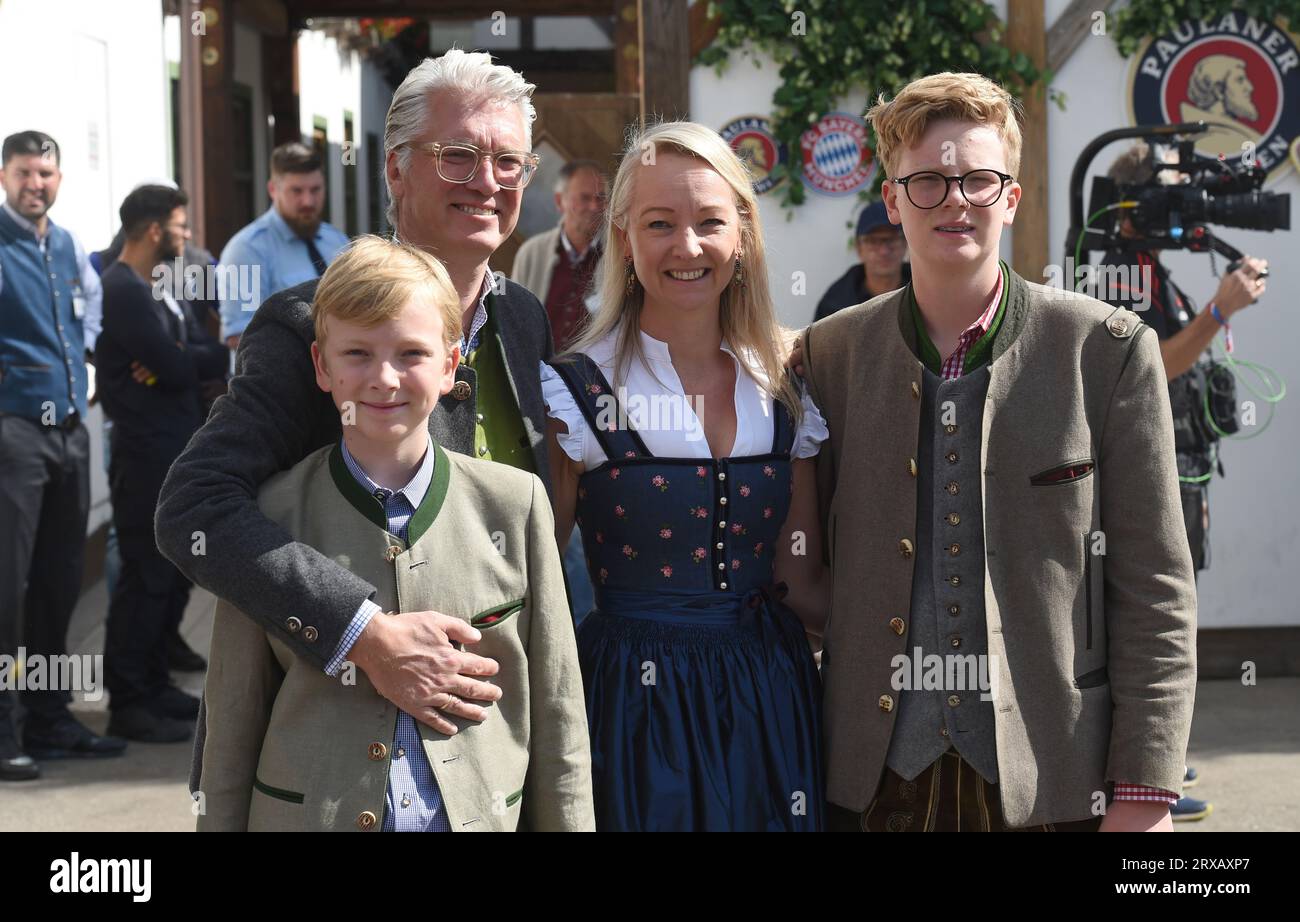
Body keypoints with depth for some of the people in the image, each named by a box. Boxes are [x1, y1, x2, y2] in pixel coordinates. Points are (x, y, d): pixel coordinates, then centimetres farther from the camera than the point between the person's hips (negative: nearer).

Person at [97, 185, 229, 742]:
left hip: (177, 453, 10)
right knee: (146, 576, -7)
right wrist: (224, 354, -3)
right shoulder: (122, 290, -14)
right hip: (145, 455, -10)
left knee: (174, 572, 14)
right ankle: (128, 705, -2)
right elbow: (173, 366, -20)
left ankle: (154, 684, 23)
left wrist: (185, 359, -14)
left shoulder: (157, 288, 18)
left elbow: (195, 355, 10)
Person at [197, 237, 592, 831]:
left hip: (480, 818, 1)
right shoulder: (270, 513, -4)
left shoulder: (515, 504, -1)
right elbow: (232, 729, 0)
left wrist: (566, 822, 0)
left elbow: (556, 715, 2)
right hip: (306, 816, -1)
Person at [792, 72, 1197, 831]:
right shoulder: (829, 355, 5)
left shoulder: (1109, 351, -2)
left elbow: (1155, 589, -2)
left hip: (1051, 778, -1)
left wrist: (1146, 790, -7)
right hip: (876, 776, 2)